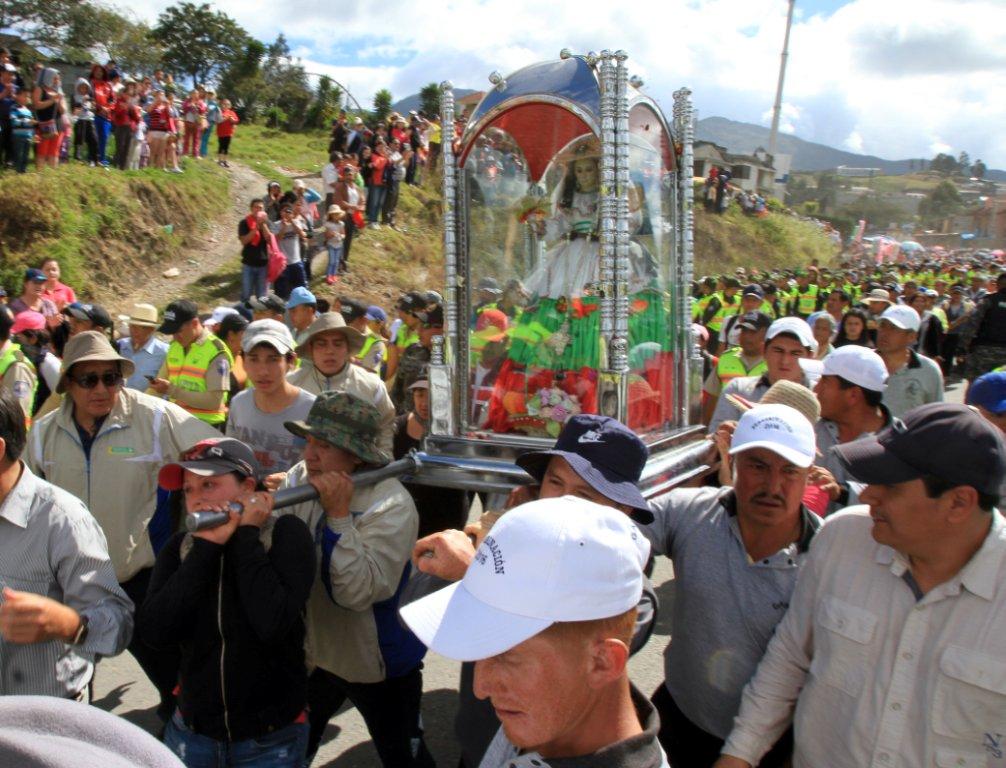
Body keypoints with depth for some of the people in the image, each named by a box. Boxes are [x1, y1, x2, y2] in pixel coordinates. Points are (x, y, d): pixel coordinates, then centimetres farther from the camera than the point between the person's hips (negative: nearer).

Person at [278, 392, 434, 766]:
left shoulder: (392, 505, -26)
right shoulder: (299, 479, -8)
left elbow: (358, 593, -34)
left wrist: (338, 513, -36)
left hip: (380, 664, -5)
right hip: (311, 653, 5)